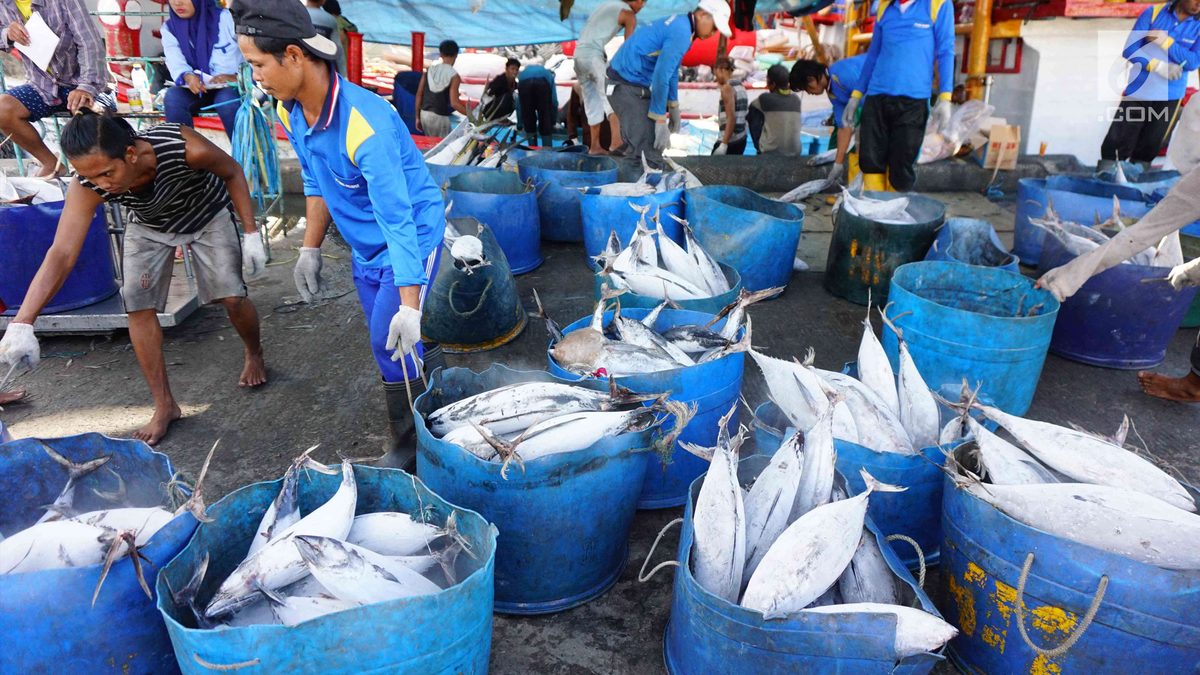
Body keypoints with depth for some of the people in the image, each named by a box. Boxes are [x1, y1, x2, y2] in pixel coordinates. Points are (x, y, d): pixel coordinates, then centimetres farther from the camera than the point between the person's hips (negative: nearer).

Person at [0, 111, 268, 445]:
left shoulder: (183, 147, -40)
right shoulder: (86, 187, -33)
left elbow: (232, 172, -20)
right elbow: (61, 254, -37)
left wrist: (251, 234, -23)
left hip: (207, 216, -2)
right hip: (149, 226, 2)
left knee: (232, 297, -12)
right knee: (139, 306, -11)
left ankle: (254, 354, 23)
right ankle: (164, 406, 3)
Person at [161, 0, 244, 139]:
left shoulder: (225, 18, -7)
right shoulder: (169, 28, 4)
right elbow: (175, 62, -12)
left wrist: (238, 77, -29)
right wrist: (188, 77, -35)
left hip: (233, 87, -3)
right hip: (197, 88, 3)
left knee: (226, 99, -36)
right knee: (173, 96, -26)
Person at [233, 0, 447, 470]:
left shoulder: (364, 123, -31)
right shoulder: (290, 112, -4)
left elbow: (397, 220, -34)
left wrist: (409, 305, -37)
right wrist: (311, 249, 12)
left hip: (411, 240, -8)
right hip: (364, 249, 8)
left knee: (393, 345, -7)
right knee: (401, 343, 13)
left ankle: (406, 449, 13)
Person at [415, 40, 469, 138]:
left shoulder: (429, 71, 5)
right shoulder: (454, 76, -10)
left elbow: (419, 95, 7)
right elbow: (454, 103, -18)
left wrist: (417, 117, 15)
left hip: (424, 114, 6)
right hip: (440, 117, -6)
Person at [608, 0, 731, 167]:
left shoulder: (680, 23, 13)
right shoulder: (681, 33, -19)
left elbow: (672, 70, 22)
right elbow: (661, 77, -23)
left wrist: (673, 106, 26)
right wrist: (660, 120, -19)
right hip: (629, 84, -11)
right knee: (649, 150, -15)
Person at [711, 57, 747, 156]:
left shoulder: (727, 88, -11)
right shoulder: (740, 86, 15)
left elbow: (731, 117, -20)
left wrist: (723, 144, -23)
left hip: (730, 140, -9)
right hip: (742, 138, 9)